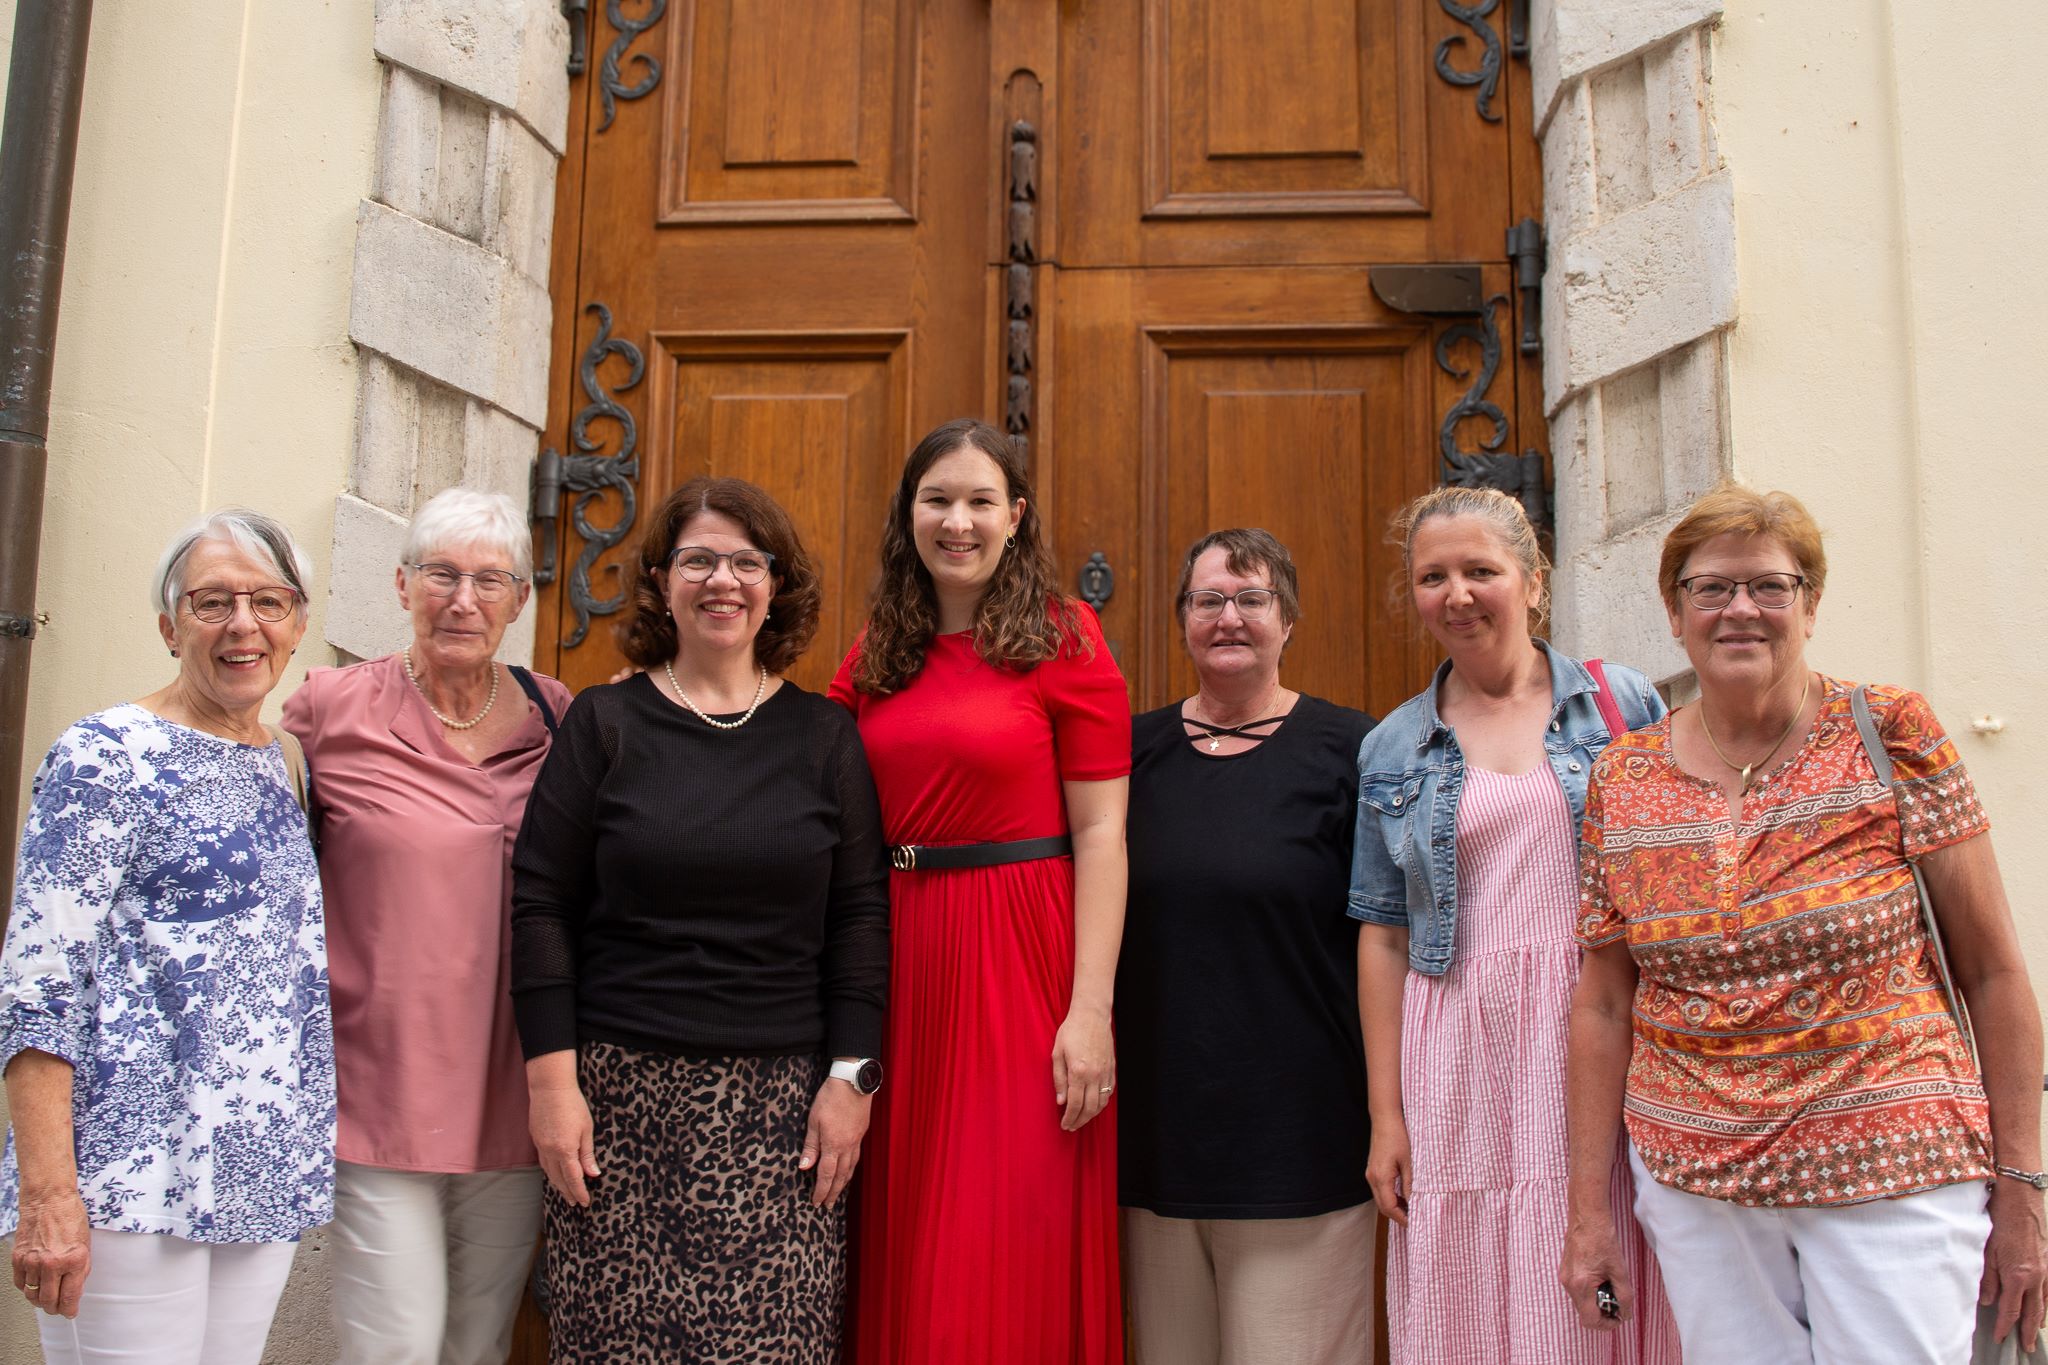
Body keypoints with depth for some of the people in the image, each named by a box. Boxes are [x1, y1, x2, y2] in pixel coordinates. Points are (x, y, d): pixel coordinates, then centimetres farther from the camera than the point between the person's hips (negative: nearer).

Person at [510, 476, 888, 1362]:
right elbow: (540, 904, 2)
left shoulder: (823, 736, 7)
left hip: (779, 1096, 1)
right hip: (621, 1090, 0)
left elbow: (859, 916, 5)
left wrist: (851, 1075, -2)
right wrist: (551, 1077, -5)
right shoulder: (604, 723, 4)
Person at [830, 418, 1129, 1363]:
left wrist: (1091, 1010, -15)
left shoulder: (1062, 639, -3)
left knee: (1008, 1253, 3)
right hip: (895, 957, 5)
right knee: (903, 1246, 13)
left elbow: (1101, 835, -7)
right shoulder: (877, 654, 11)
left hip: (1018, 961, -4)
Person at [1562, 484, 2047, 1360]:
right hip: (1695, 1185, 2)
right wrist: (1587, 1209, 5)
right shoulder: (1622, 781, 1)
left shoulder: (1890, 736, -5)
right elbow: (1603, 1004, 5)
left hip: (1892, 1173, -2)